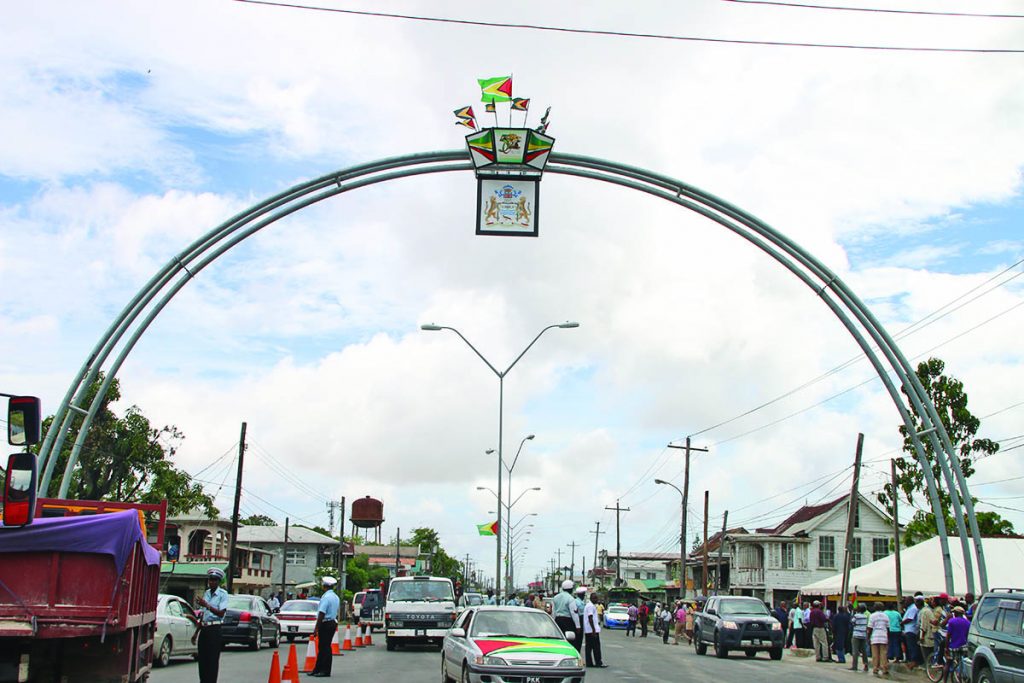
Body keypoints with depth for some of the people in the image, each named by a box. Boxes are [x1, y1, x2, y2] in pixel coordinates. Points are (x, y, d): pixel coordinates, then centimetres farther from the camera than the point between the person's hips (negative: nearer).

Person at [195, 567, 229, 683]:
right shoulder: (206, 593, 14)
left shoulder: (222, 594, -5)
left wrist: (207, 605, -25)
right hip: (204, 629, 6)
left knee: (213, 660, -7)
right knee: (202, 658, 8)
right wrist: (196, 632, 21)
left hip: (214, 629, -6)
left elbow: (221, 613, -15)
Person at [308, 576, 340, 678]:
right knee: (323, 647, 13)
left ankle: (325, 671, 1)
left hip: (325, 623, -9)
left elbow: (321, 614, -21)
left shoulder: (326, 597, -17)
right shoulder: (336, 597, 13)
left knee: (324, 647, -3)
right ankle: (317, 669, 19)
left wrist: (316, 628, -19)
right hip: (333, 622, 9)